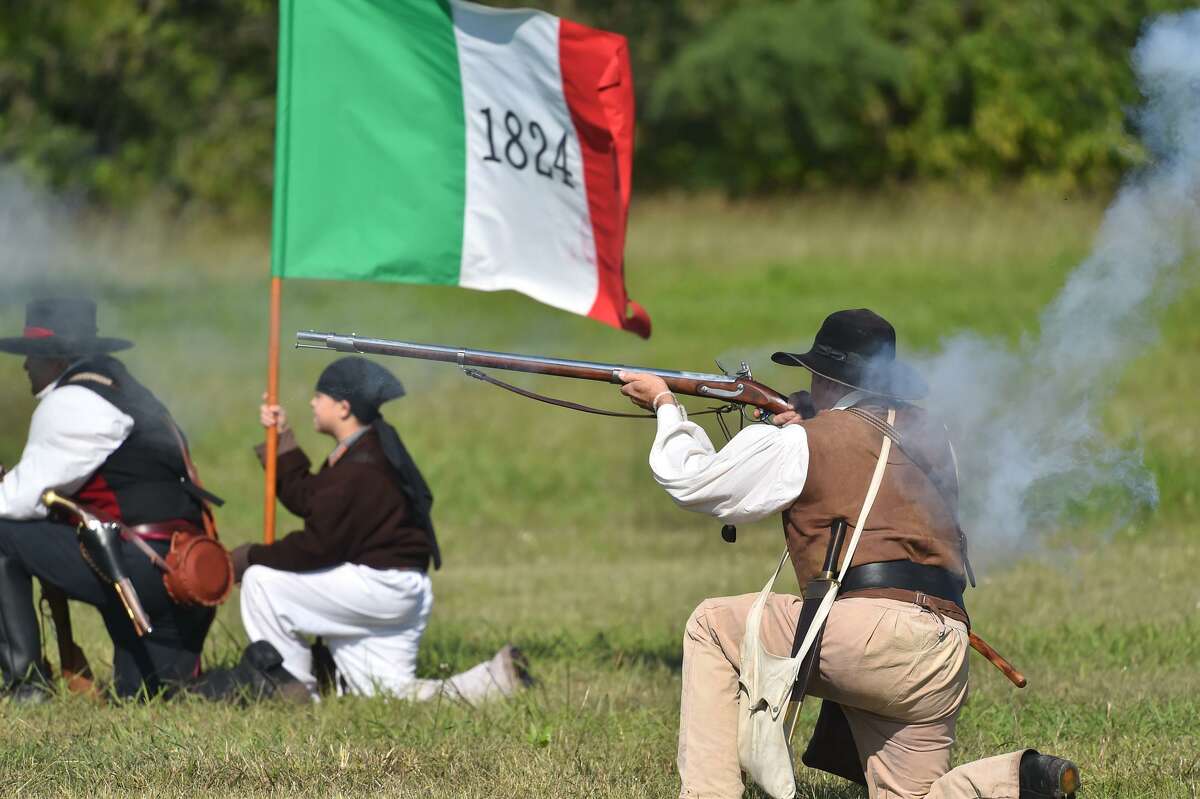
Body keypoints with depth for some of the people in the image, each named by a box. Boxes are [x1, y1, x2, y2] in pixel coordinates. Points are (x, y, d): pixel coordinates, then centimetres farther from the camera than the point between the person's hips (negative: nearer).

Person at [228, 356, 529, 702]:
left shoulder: (358, 469, -19)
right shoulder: (359, 453, 14)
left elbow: (318, 546, -20)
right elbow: (305, 499, 18)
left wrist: (251, 556, -10)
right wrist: (283, 439, 19)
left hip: (380, 585, -11)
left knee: (261, 580, -8)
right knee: (391, 693, 13)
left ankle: (297, 689, -4)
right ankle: (496, 677, 2)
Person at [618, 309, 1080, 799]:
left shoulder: (805, 445, 3)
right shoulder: (929, 437, 20)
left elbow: (691, 481, 14)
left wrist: (665, 405, 29)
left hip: (869, 631, -6)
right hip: (945, 659, 6)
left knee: (710, 629, 14)